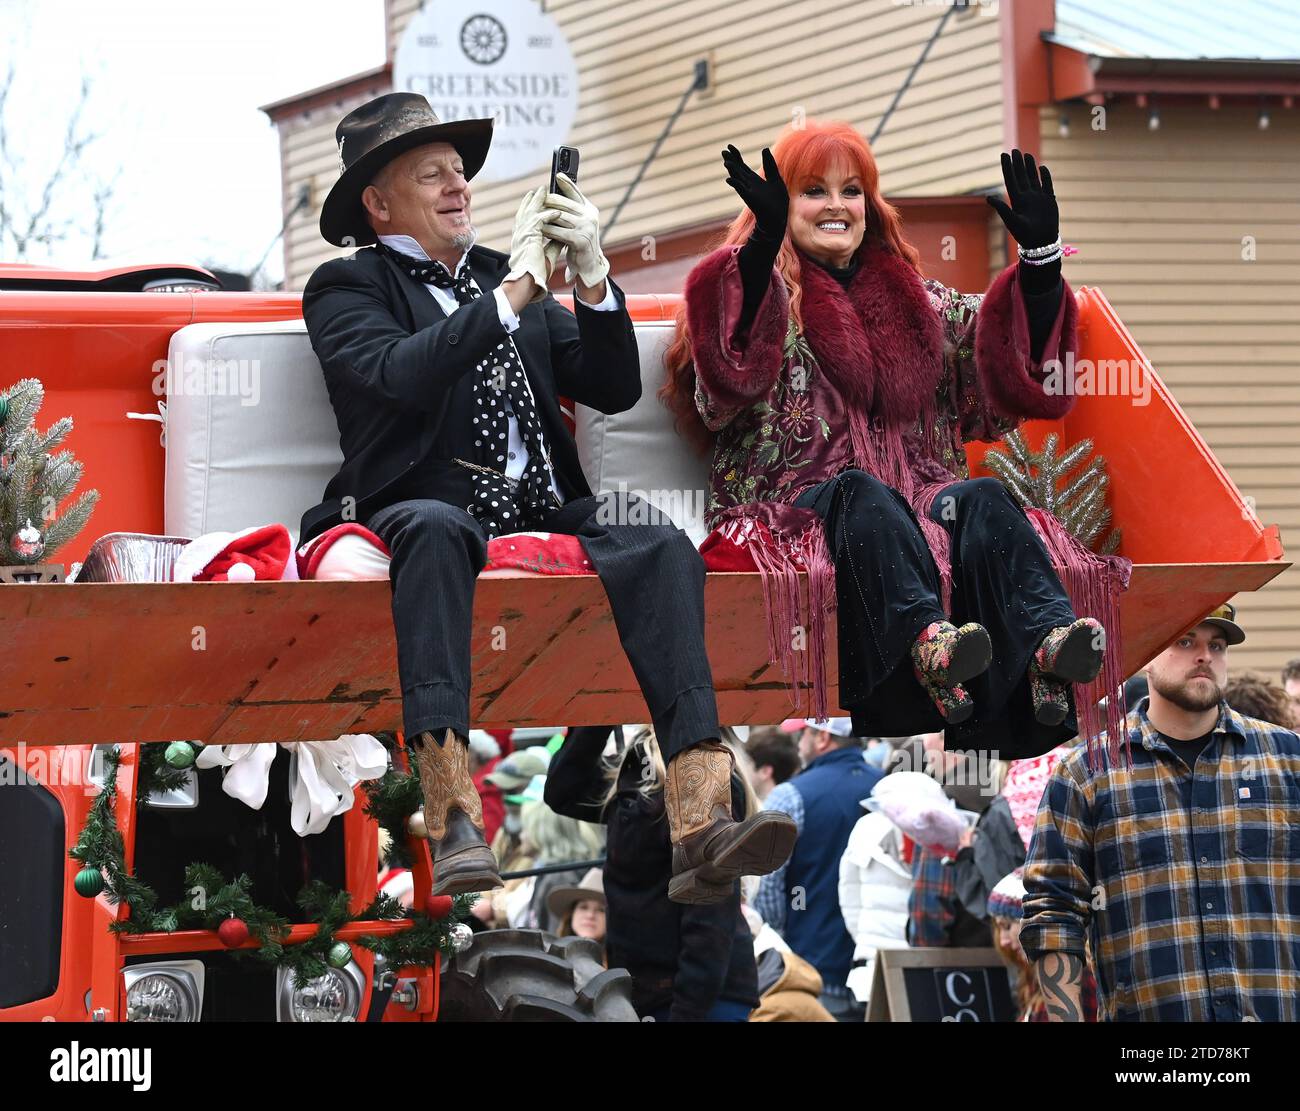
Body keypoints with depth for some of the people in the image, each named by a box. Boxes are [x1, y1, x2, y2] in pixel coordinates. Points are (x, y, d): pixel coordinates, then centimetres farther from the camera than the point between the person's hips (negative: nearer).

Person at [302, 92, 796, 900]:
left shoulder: (503, 274, 26)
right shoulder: (347, 288, 11)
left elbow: (615, 390, 16)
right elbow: (399, 375, -12)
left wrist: (592, 278, 0)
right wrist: (514, 290, -10)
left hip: (543, 509, 4)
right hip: (435, 508, -4)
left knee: (657, 541, -26)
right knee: (431, 526, -39)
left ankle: (702, 818, -42)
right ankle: (455, 823, -51)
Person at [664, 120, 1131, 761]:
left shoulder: (918, 303, 26)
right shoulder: (759, 293, 14)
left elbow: (1010, 374, 16)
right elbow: (729, 377, -10)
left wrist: (1040, 259, 4)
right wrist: (763, 242, -23)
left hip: (917, 492, 3)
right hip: (790, 506, -3)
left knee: (983, 501, -29)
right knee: (862, 494, -36)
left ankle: (1048, 638, -58)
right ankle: (924, 638, -65)